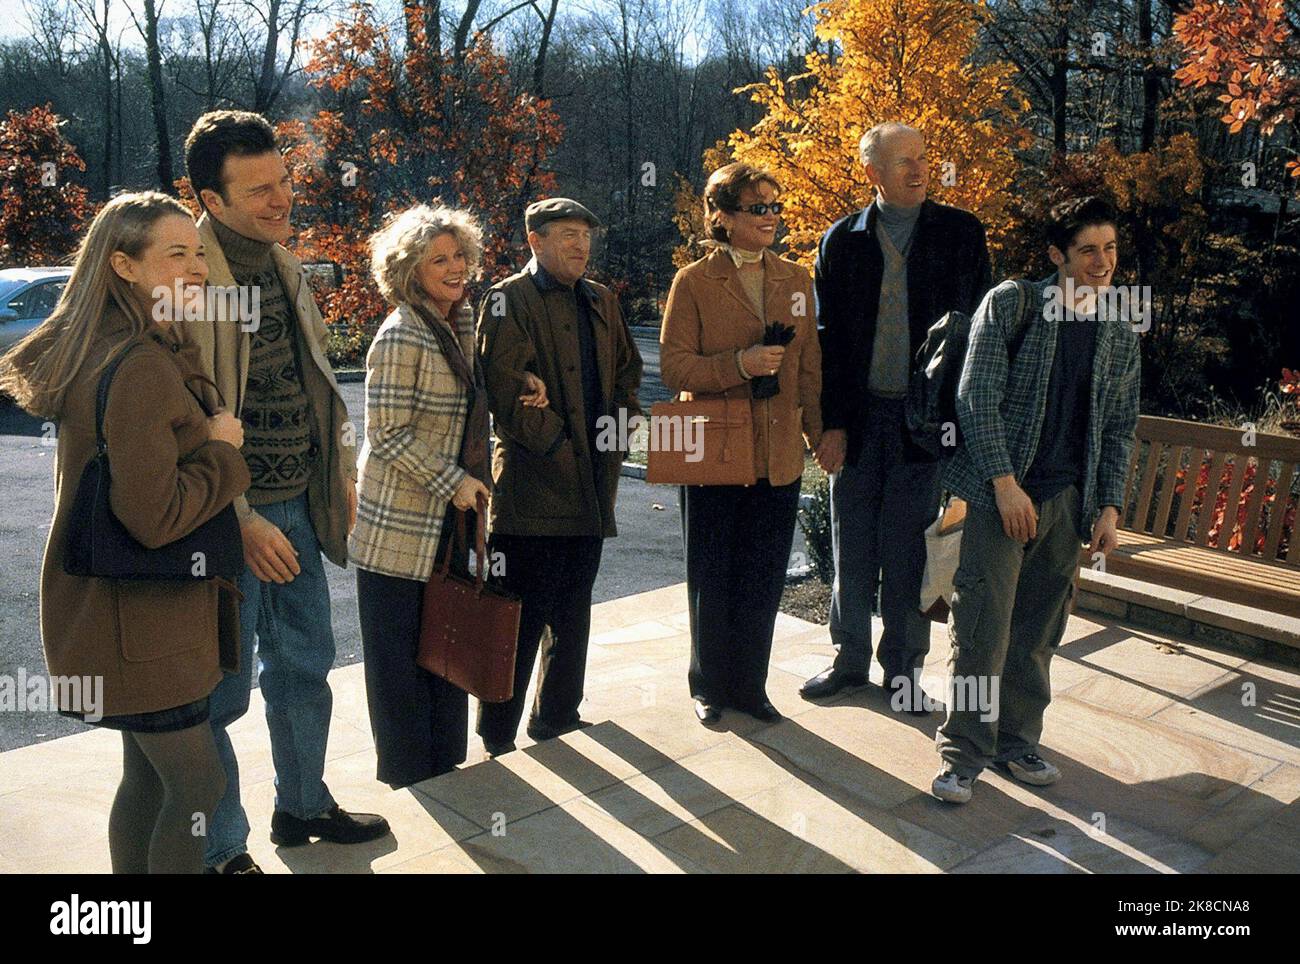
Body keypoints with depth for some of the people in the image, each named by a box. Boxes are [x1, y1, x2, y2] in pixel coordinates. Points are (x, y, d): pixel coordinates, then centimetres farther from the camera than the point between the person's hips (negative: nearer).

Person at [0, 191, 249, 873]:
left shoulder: (108, 354, 9)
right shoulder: (141, 369, -23)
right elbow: (153, 516, -27)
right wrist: (221, 450, -14)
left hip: (136, 609, 10)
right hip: (140, 621, -10)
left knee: (149, 775, 21)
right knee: (197, 784, 2)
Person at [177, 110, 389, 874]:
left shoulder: (283, 263, 9)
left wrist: (342, 473, 12)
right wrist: (239, 521, -19)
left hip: (297, 503, 8)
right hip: (230, 515, -8)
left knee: (305, 663, 19)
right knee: (224, 688, 4)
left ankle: (303, 804, 39)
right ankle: (220, 848, 23)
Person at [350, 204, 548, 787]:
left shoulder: (462, 325, 8)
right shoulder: (401, 336, -16)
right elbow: (388, 433, -17)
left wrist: (519, 385, 4)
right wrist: (452, 481, -16)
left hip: (449, 521, 8)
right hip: (398, 526, -8)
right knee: (400, 658, 5)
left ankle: (446, 773, 30)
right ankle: (407, 784, 20)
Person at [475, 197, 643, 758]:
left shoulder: (600, 301, 16)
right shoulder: (509, 299, -5)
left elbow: (627, 369, 25)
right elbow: (505, 386, -14)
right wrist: (557, 445, -15)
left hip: (591, 481, 7)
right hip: (533, 482, -7)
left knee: (573, 607, 16)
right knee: (524, 611, -2)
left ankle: (558, 714, 30)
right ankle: (497, 734, 10)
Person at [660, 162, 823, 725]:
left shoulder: (796, 280, 9)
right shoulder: (693, 283, -5)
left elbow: (809, 365, 13)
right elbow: (673, 366, -9)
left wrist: (819, 431, 7)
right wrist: (738, 364, -22)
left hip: (779, 456, 4)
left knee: (763, 582, 11)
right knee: (712, 580, 9)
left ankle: (750, 686, 27)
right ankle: (709, 687, 27)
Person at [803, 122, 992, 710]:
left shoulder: (961, 233, 3)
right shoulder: (841, 241, 5)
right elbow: (828, 336, 4)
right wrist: (831, 423, -3)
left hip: (924, 416, -1)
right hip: (856, 417, 1)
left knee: (909, 550, 4)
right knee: (851, 546, 10)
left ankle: (903, 666, 20)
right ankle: (850, 658, 26)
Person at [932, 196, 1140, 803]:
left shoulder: (1120, 335, 12)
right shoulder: (1010, 303, -3)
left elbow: (1120, 428, 16)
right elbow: (976, 397, -8)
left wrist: (1109, 505, 7)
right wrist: (1005, 483, -13)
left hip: (1067, 499, 5)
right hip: (998, 492, -4)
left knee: (1038, 634, 9)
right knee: (983, 627, -8)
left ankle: (1016, 742, 24)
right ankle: (964, 752, 3)